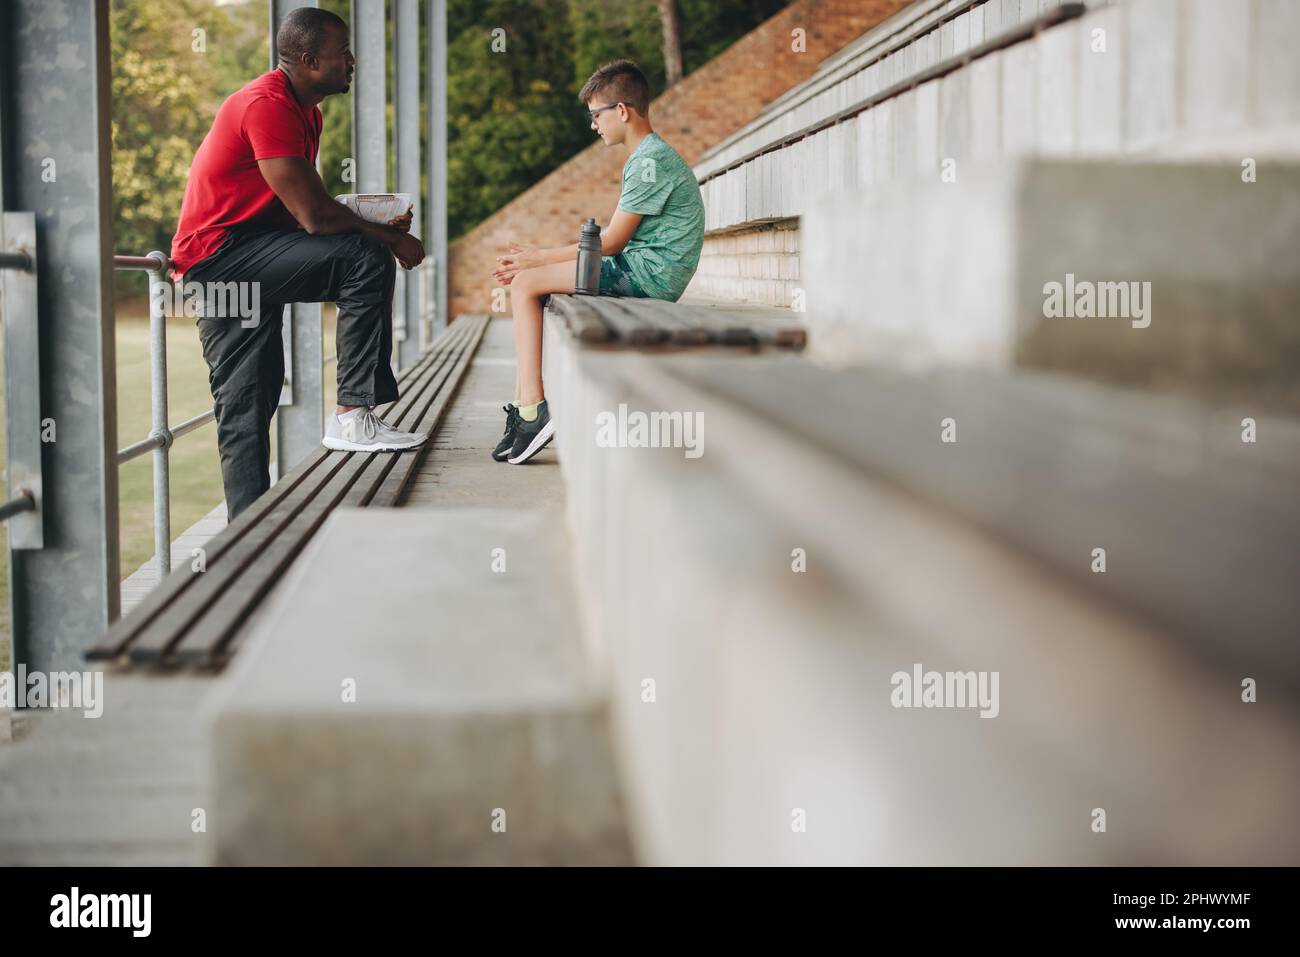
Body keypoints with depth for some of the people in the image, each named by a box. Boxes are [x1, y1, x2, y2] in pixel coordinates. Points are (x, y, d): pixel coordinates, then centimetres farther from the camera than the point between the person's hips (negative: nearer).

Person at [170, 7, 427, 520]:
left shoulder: (305, 110, 15)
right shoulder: (268, 106, -19)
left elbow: (311, 211, 14)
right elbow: (315, 216, -23)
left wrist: (380, 228, -2)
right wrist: (391, 238, -11)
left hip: (244, 257, 11)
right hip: (216, 253, -11)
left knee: (245, 410, 10)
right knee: (366, 261, -22)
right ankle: (353, 413, -18)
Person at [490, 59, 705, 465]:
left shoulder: (652, 159, -13)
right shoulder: (642, 158, 20)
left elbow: (612, 240, -15)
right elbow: (613, 238, 17)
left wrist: (540, 257, -6)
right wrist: (536, 256, 11)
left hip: (650, 273, -10)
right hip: (638, 270, 10)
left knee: (525, 285, -13)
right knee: (523, 285, 7)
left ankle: (532, 412, -17)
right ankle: (524, 410, -1)